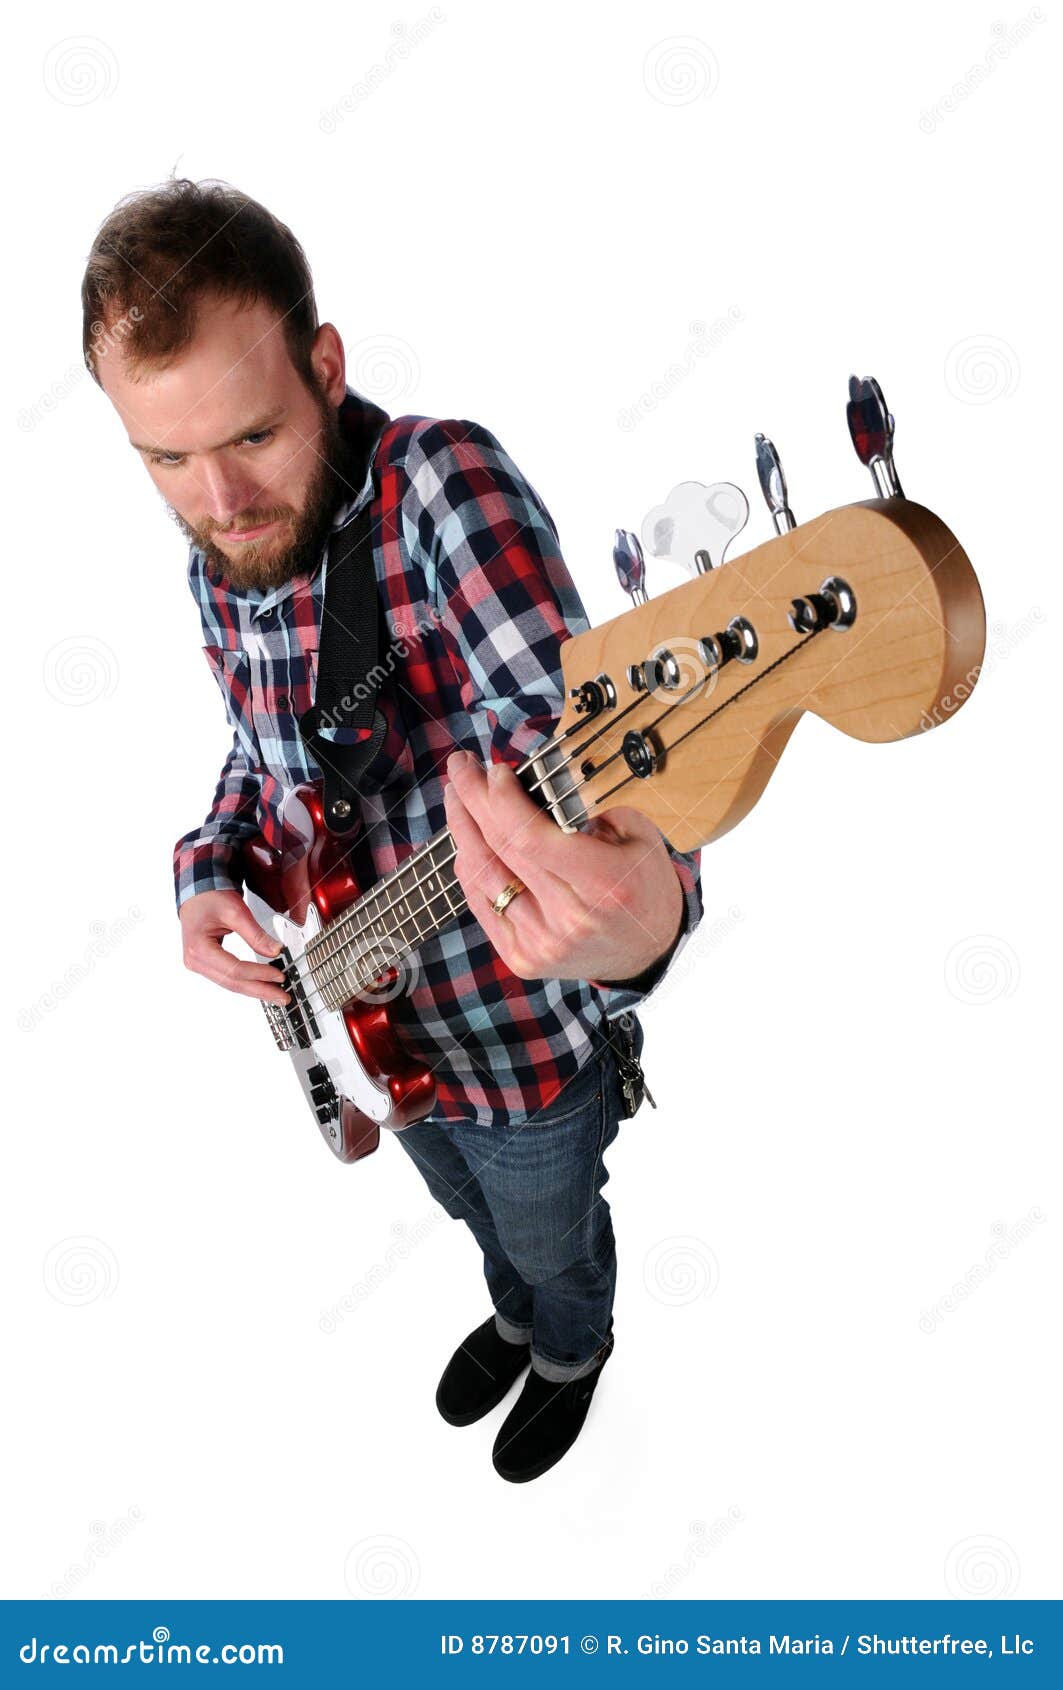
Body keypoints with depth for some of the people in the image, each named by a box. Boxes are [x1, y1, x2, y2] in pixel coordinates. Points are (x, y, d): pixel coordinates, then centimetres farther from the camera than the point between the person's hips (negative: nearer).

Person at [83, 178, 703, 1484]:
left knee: (556, 1240, 26)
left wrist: (638, 922, -64)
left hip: (525, 1037, -5)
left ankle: (572, 1350, 61)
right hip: (382, 1028, 6)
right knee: (476, 1213, 34)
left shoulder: (442, 480, -30)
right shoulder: (221, 566, -6)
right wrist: (208, 871, -8)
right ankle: (517, 1318, 67)